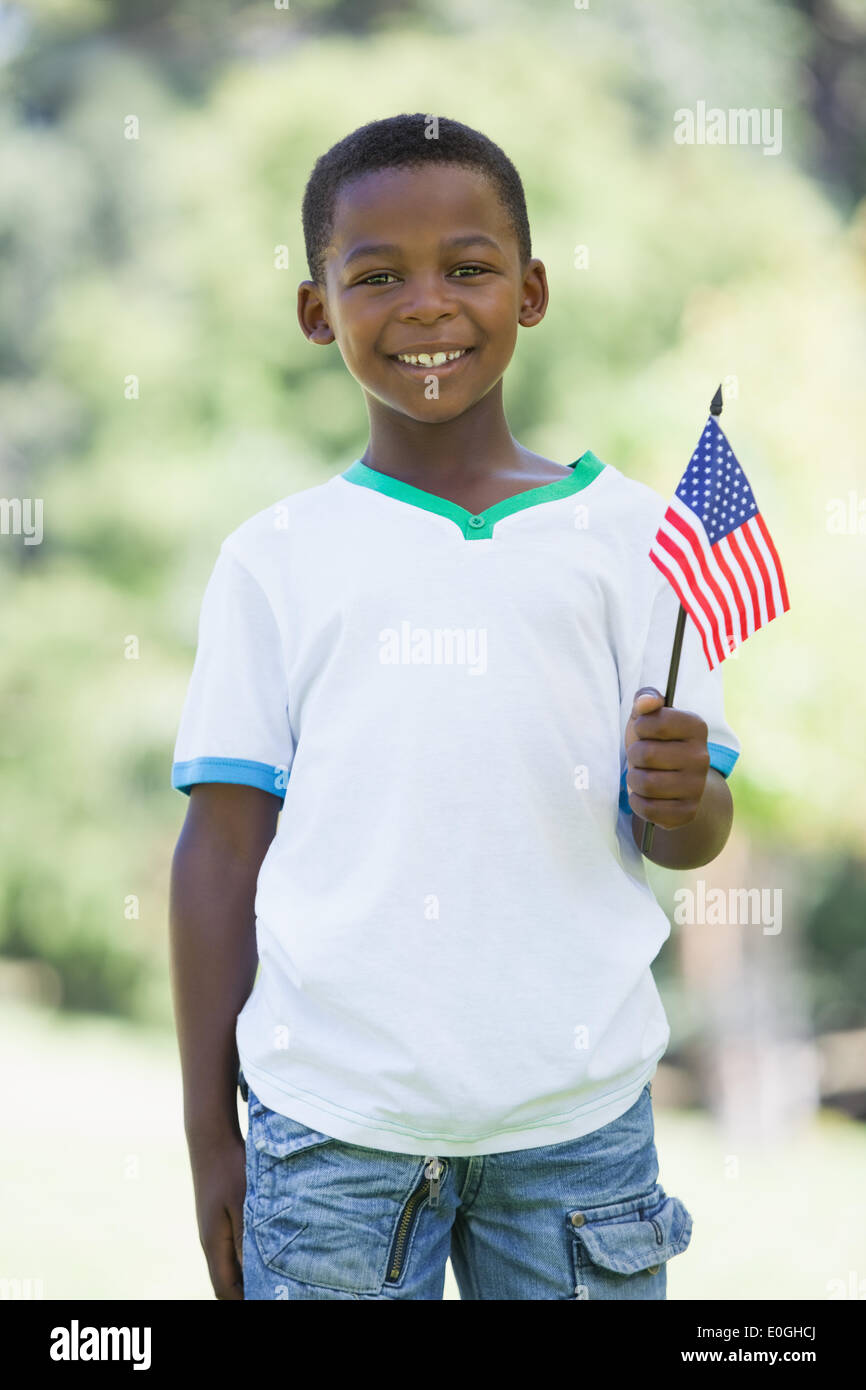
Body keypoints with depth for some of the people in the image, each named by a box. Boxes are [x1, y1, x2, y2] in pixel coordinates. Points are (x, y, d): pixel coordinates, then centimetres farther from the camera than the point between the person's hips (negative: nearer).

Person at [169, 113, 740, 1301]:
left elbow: (696, 833, 6)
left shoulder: (627, 531, 5)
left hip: (578, 1111, 0)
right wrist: (209, 1136, 4)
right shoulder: (275, 559, 5)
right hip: (329, 1119, 0)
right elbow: (225, 845, 6)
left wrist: (679, 799, -17)